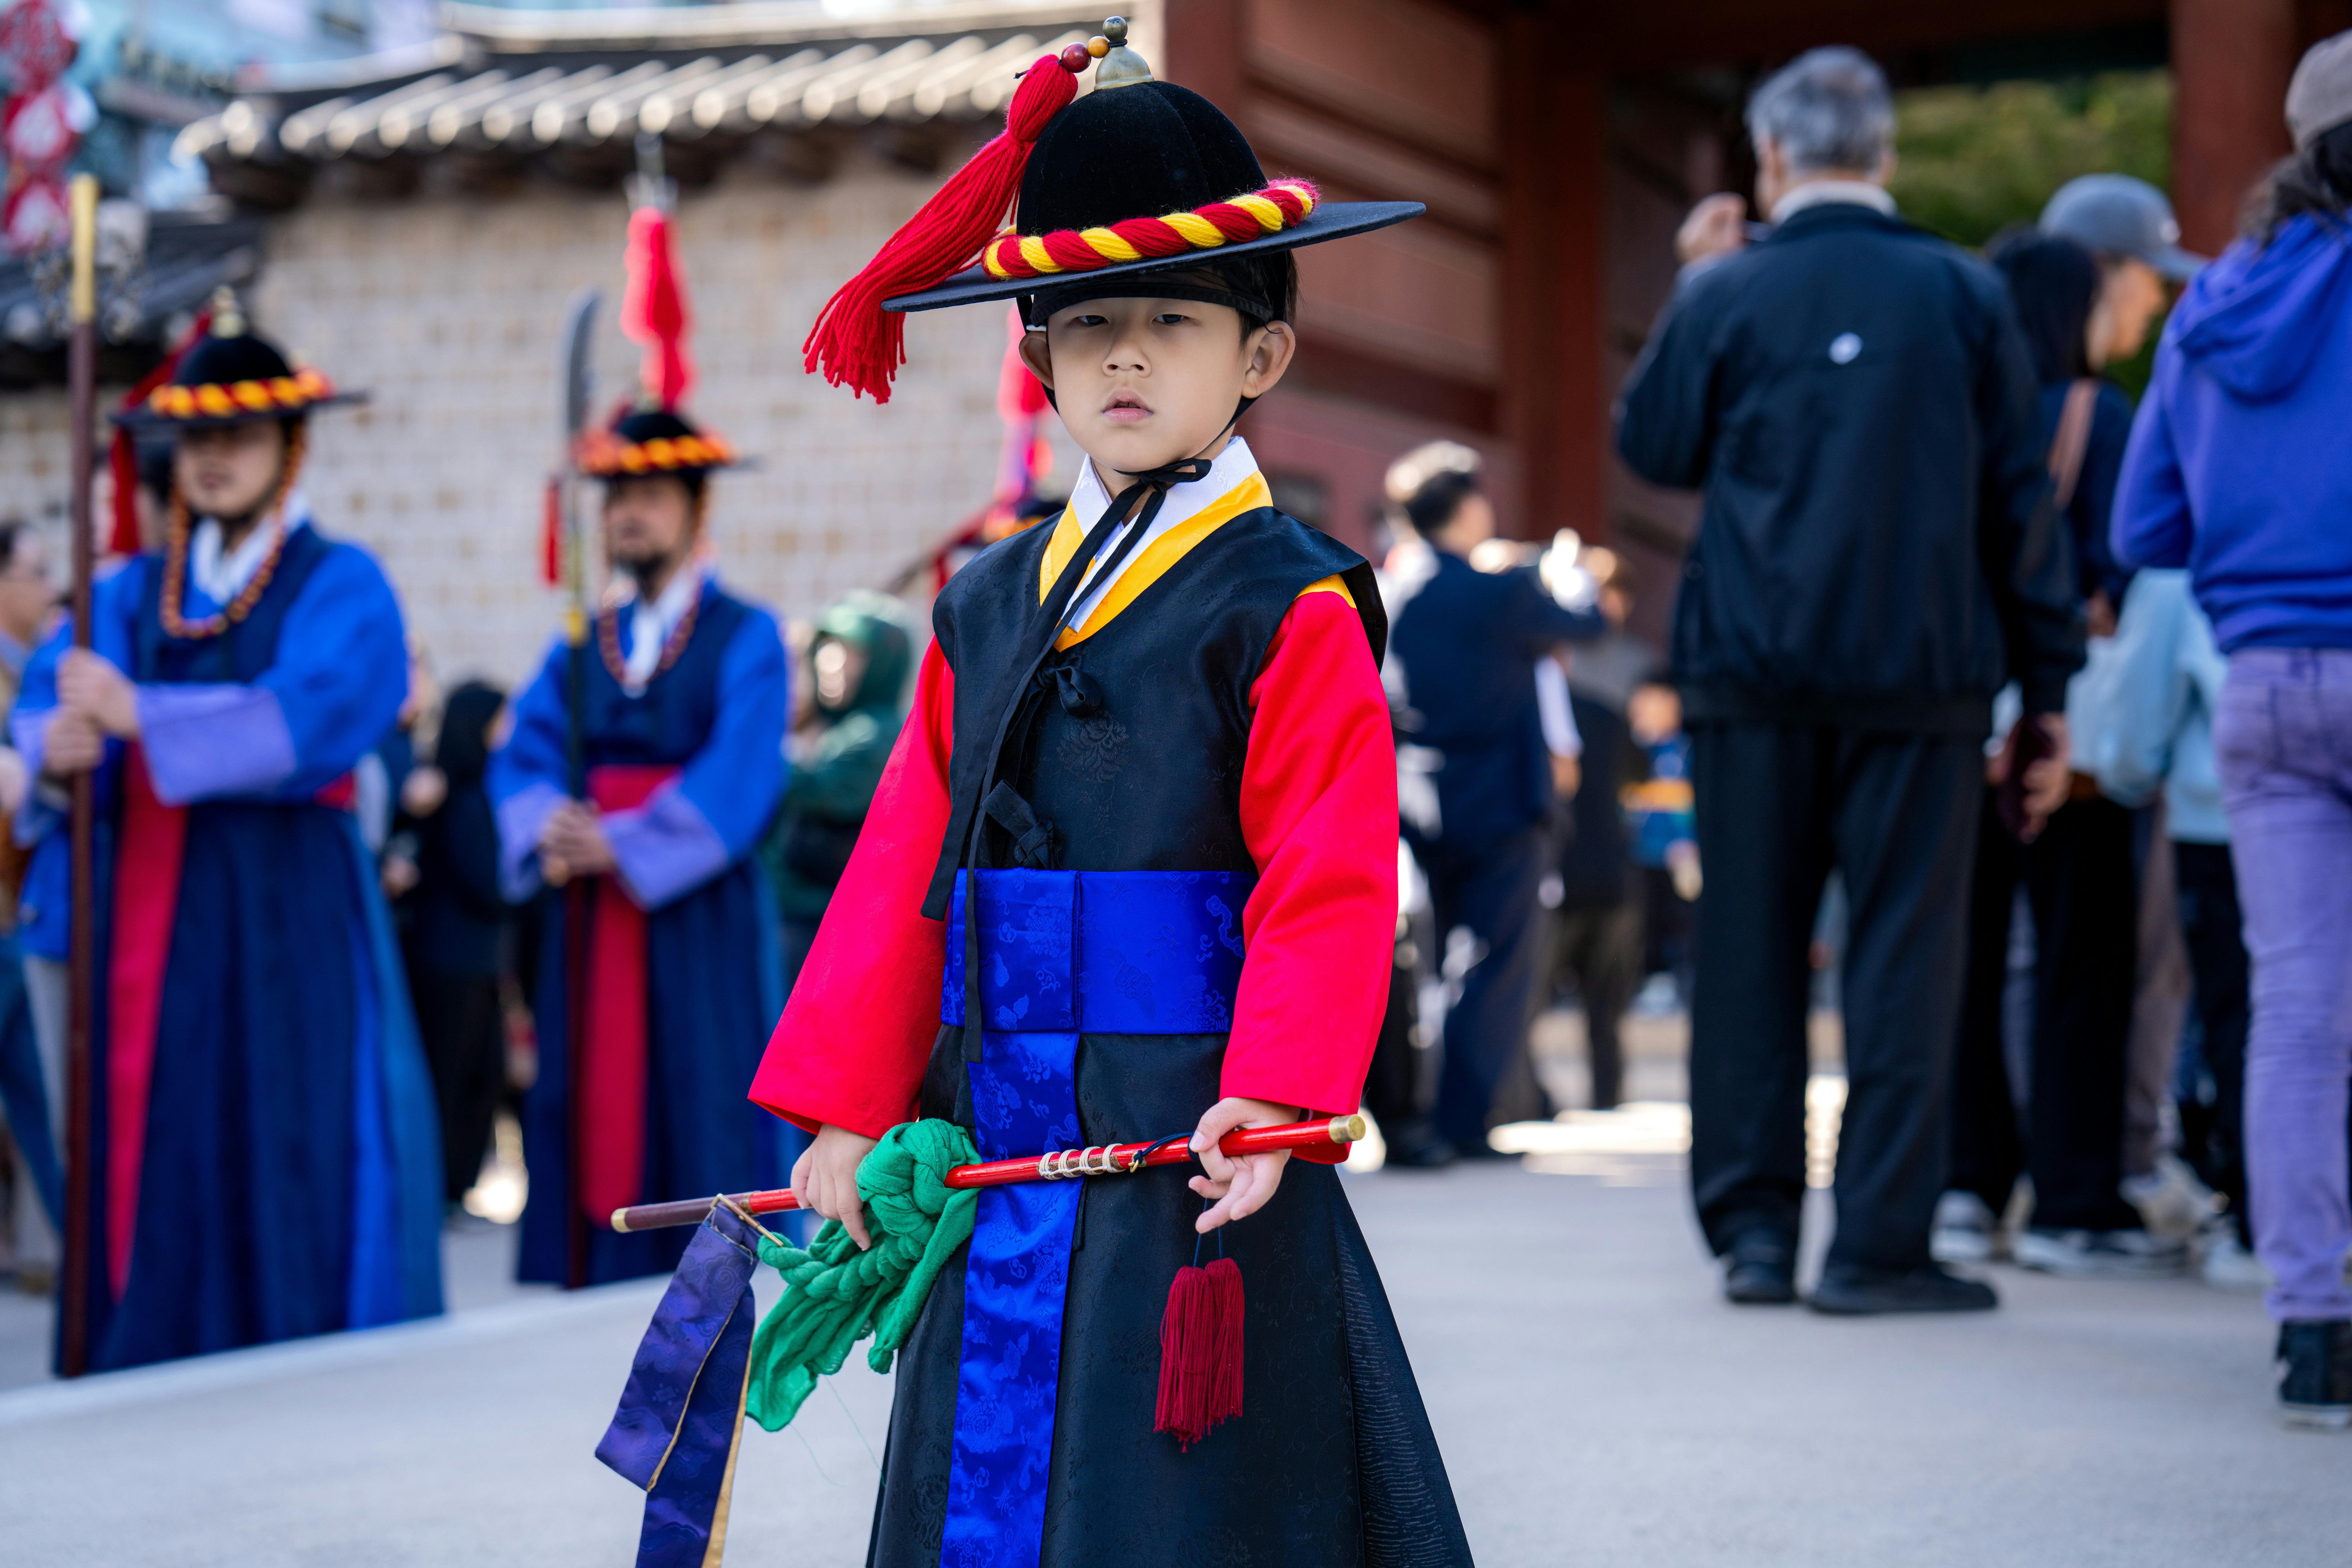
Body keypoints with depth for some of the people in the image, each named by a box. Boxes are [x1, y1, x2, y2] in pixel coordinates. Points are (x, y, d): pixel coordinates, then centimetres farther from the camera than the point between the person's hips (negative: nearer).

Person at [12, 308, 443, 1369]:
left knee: (282, 1156, -4)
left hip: (284, 913, -5)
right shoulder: (133, 592, 16)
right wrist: (57, 748, -19)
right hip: (144, 912, 5)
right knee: (148, 1153, 4)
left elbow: (309, 721, -17)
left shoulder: (341, 587, 0)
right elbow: (46, 704, 5)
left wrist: (141, 716, -19)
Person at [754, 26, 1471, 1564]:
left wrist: (1271, 1099, -25)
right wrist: (851, 1113, 7)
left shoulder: (1290, 606, -5)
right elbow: (903, 878, 12)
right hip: (1003, 1136, 6)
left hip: (1191, 1148, -6)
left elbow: (1329, 888, -13)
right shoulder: (987, 613, 12)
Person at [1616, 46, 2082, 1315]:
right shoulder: (1967, 296, 2)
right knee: (1905, 951, 2)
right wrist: (2049, 691, 7)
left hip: (1753, 673, 1)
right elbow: (2020, 502, 3)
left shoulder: (1725, 295, -1)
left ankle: (1752, 1225, 12)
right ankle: (1878, 1243, 1)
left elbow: (1651, 445, 12)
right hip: (1921, 676, 0)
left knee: (1749, 954, 9)